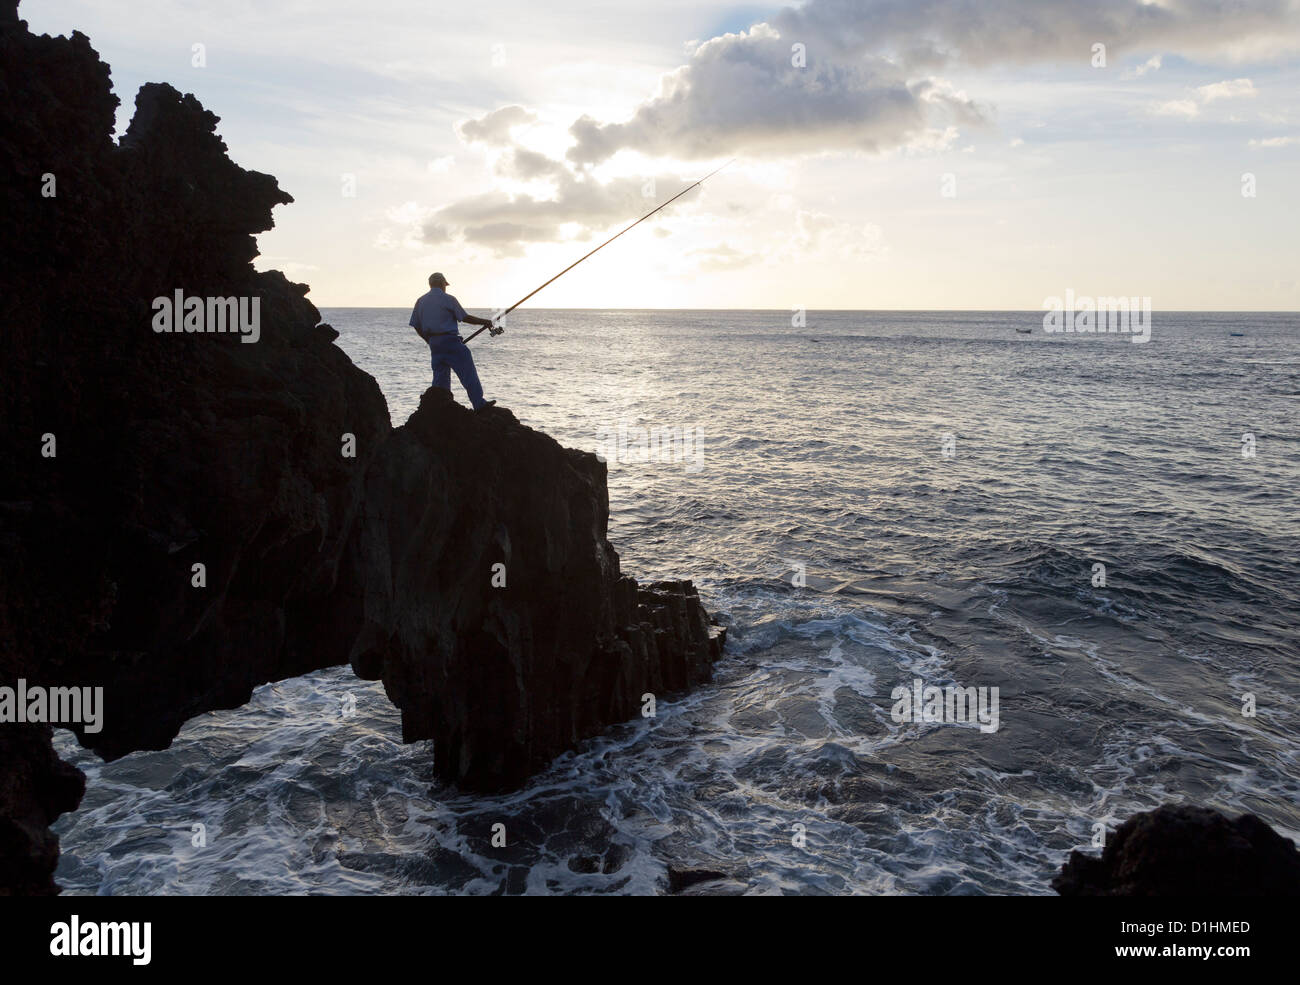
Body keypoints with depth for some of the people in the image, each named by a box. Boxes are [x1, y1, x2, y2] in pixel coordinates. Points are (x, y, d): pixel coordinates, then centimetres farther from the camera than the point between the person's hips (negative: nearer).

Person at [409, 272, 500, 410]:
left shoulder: (421, 301, 12)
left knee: (440, 376, 11)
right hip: (450, 340, -6)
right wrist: (485, 322, 8)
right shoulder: (448, 299, -3)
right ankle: (479, 403, -11)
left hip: (433, 343, 6)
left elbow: (417, 327, 12)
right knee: (468, 372, -5)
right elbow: (465, 318, -4)